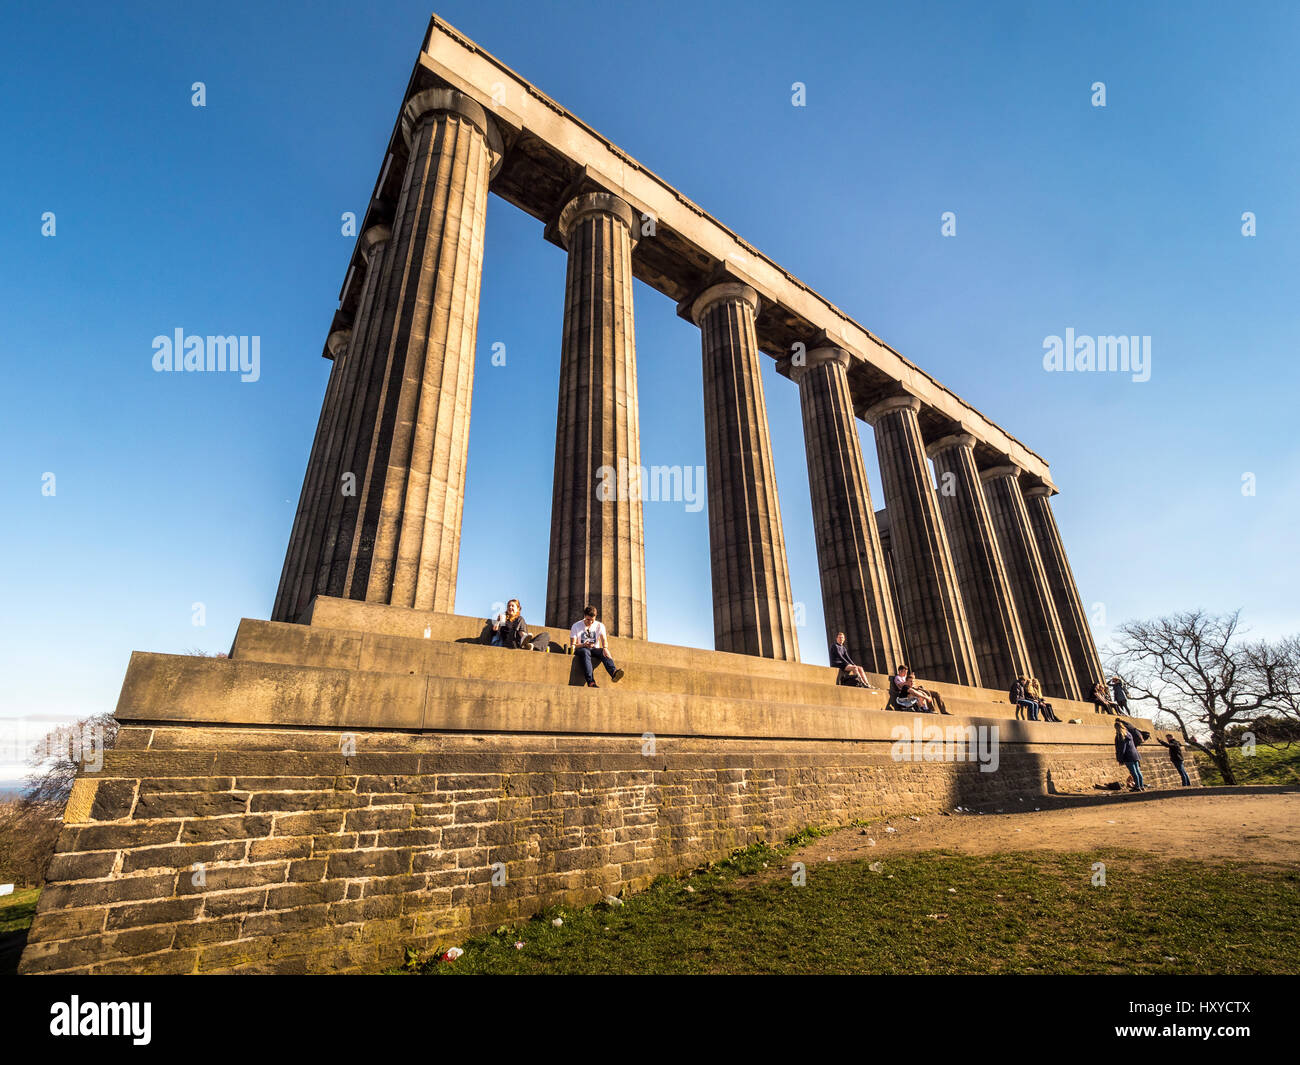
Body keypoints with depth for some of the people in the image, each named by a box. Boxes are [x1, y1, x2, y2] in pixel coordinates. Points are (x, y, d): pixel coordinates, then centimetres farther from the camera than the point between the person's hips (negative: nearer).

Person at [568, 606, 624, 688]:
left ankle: (614, 672, -59)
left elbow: (604, 640, -6)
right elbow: (572, 645, -4)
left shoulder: (600, 626, 8)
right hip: (581, 649, -2)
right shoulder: (576, 626, 2)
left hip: (594, 649, 2)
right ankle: (591, 682, -55)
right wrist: (584, 645, -25)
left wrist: (605, 648, -30)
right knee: (585, 652, -38)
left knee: (604, 651, -31)